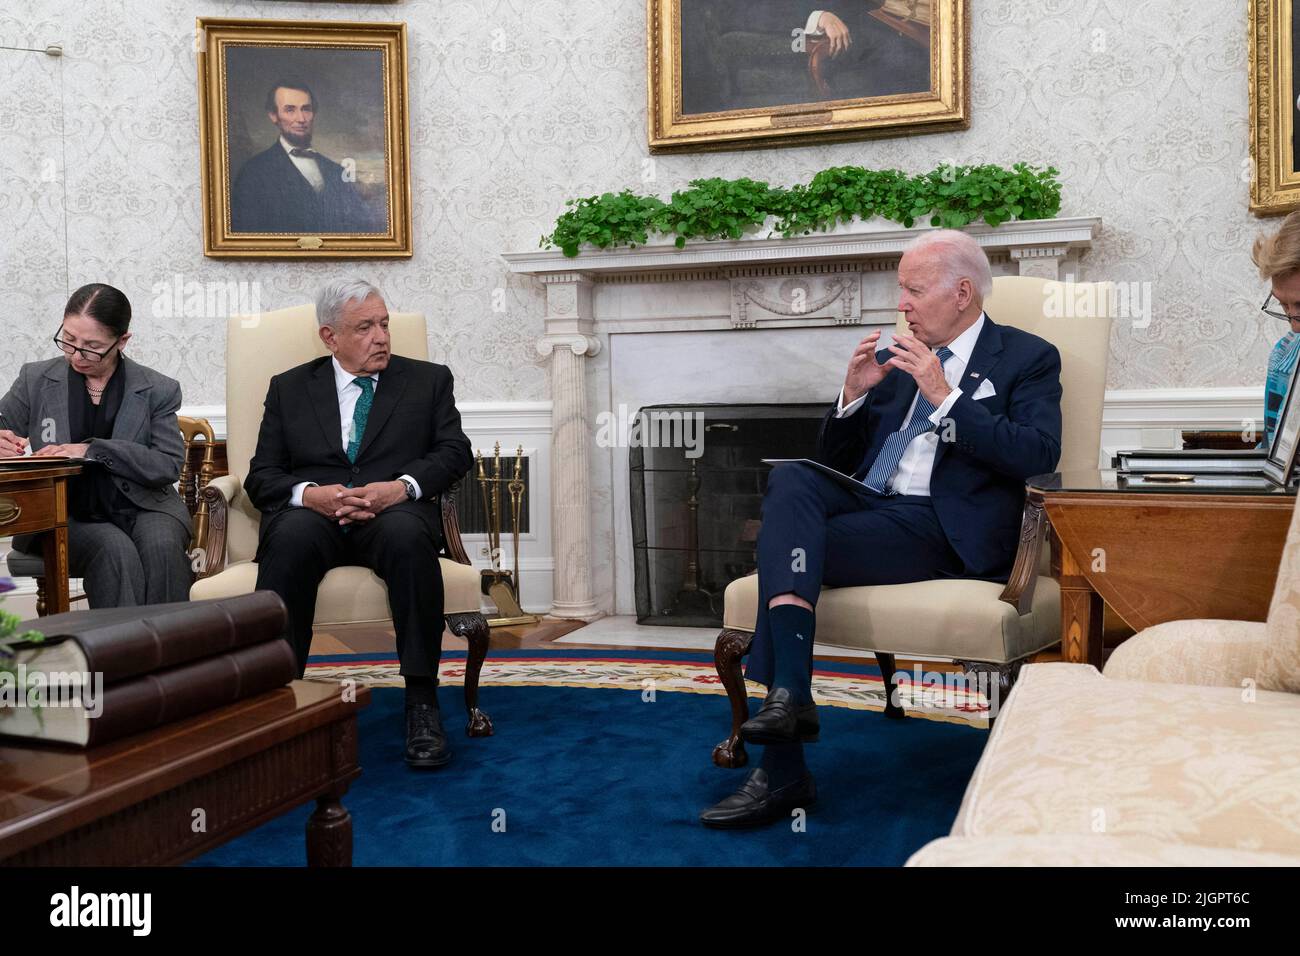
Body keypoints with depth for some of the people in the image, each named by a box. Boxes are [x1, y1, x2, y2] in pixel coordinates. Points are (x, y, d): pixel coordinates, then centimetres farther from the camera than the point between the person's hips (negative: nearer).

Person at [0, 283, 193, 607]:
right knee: (116, 550, -31)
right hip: (66, 515, 0)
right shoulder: (36, 380, 9)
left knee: (163, 546, -32)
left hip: (142, 507, 0)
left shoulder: (158, 390, 4)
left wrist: (93, 450, -17)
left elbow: (169, 465, -6)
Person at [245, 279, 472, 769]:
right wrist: (309, 493, -12)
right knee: (290, 539, -35)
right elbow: (261, 476, 10)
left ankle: (421, 701, -32)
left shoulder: (429, 380, 18)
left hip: (393, 513, 0)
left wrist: (402, 486, -15)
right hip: (313, 513, 1)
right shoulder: (289, 388, 19)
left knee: (407, 535, -36)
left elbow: (454, 452, 5)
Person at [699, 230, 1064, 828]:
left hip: (943, 528, -5)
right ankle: (788, 693, -38)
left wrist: (945, 397, -14)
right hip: (866, 503, 6)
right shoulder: (899, 361, 23)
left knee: (782, 544, -26)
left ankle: (783, 772, -23)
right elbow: (835, 459, 22)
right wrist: (855, 393, 3)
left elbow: (1039, 453, -11)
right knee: (789, 479, -28)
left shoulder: (1028, 358, 8)